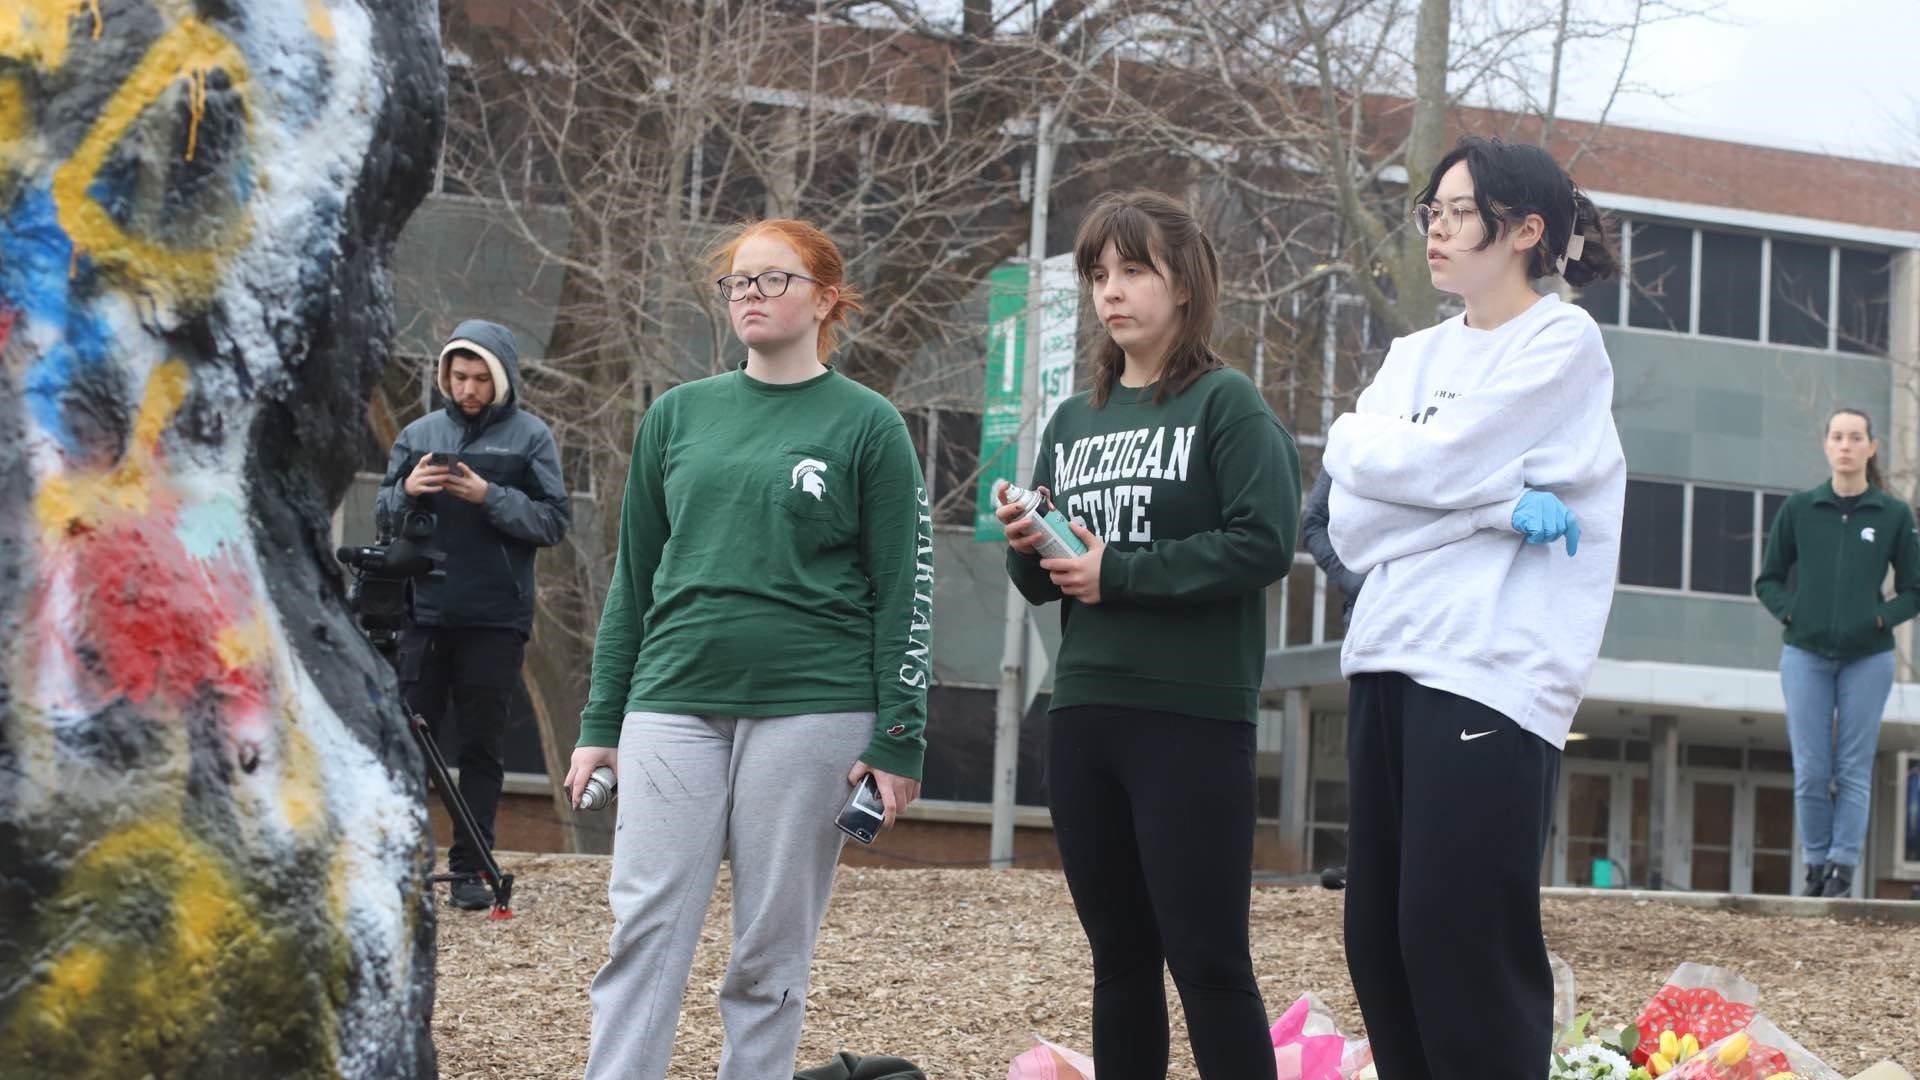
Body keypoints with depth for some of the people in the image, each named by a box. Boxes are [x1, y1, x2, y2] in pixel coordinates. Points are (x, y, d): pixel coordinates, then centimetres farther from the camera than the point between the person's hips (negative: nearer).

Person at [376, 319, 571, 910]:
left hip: (496, 619, -2)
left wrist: (490, 497, -17)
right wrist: (408, 490, -10)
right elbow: (382, 513, 12)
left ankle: (471, 867, 9)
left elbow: (554, 520, -4)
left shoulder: (531, 435, 3)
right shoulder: (420, 433, 11)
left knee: (483, 746, 3)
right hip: (425, 612, 2)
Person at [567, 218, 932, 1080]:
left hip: (811, 708, -3)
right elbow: (633, 578, 15)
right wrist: (600, 724, 11)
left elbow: (903, 592, -1)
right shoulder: (678, 414, 12)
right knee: (644, 929, -3)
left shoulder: (867, 425, 2)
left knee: (772, 945, 3)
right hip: (675, 702, 3)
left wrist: (899, 743, -6)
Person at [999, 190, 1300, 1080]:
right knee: (1119, 955, 12)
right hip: (1082, 713, 6)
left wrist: (1118, 571, -14)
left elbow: (1264, 541, -17)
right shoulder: (1073, 421, 14)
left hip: (1193, 716, -6)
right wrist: (1026, 547, -5)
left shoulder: (1227, 404, -3)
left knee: (1207, 957, -4)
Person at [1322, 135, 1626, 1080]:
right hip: (1386, 665, 7)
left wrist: (1355, 440, 6)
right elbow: (1351, 522, 3)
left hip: (1491, 678, -7)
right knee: (1378, 942, 7)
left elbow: (1434, 462, -14)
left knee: (1464, 950, -6)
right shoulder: (1416, 356, 17)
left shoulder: (1563, 342, -2)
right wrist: (1500, 505, -10)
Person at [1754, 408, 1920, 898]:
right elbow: (1768, 580, 12)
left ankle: (1842, 867, 4)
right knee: (1811, 771, -1)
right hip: (1805, 655, 0)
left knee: (1854, 770, 0)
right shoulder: (1798, 509, 4)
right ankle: (1816, 866, 8)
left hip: (1868, 659, 0)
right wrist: (1790, 614, -5)